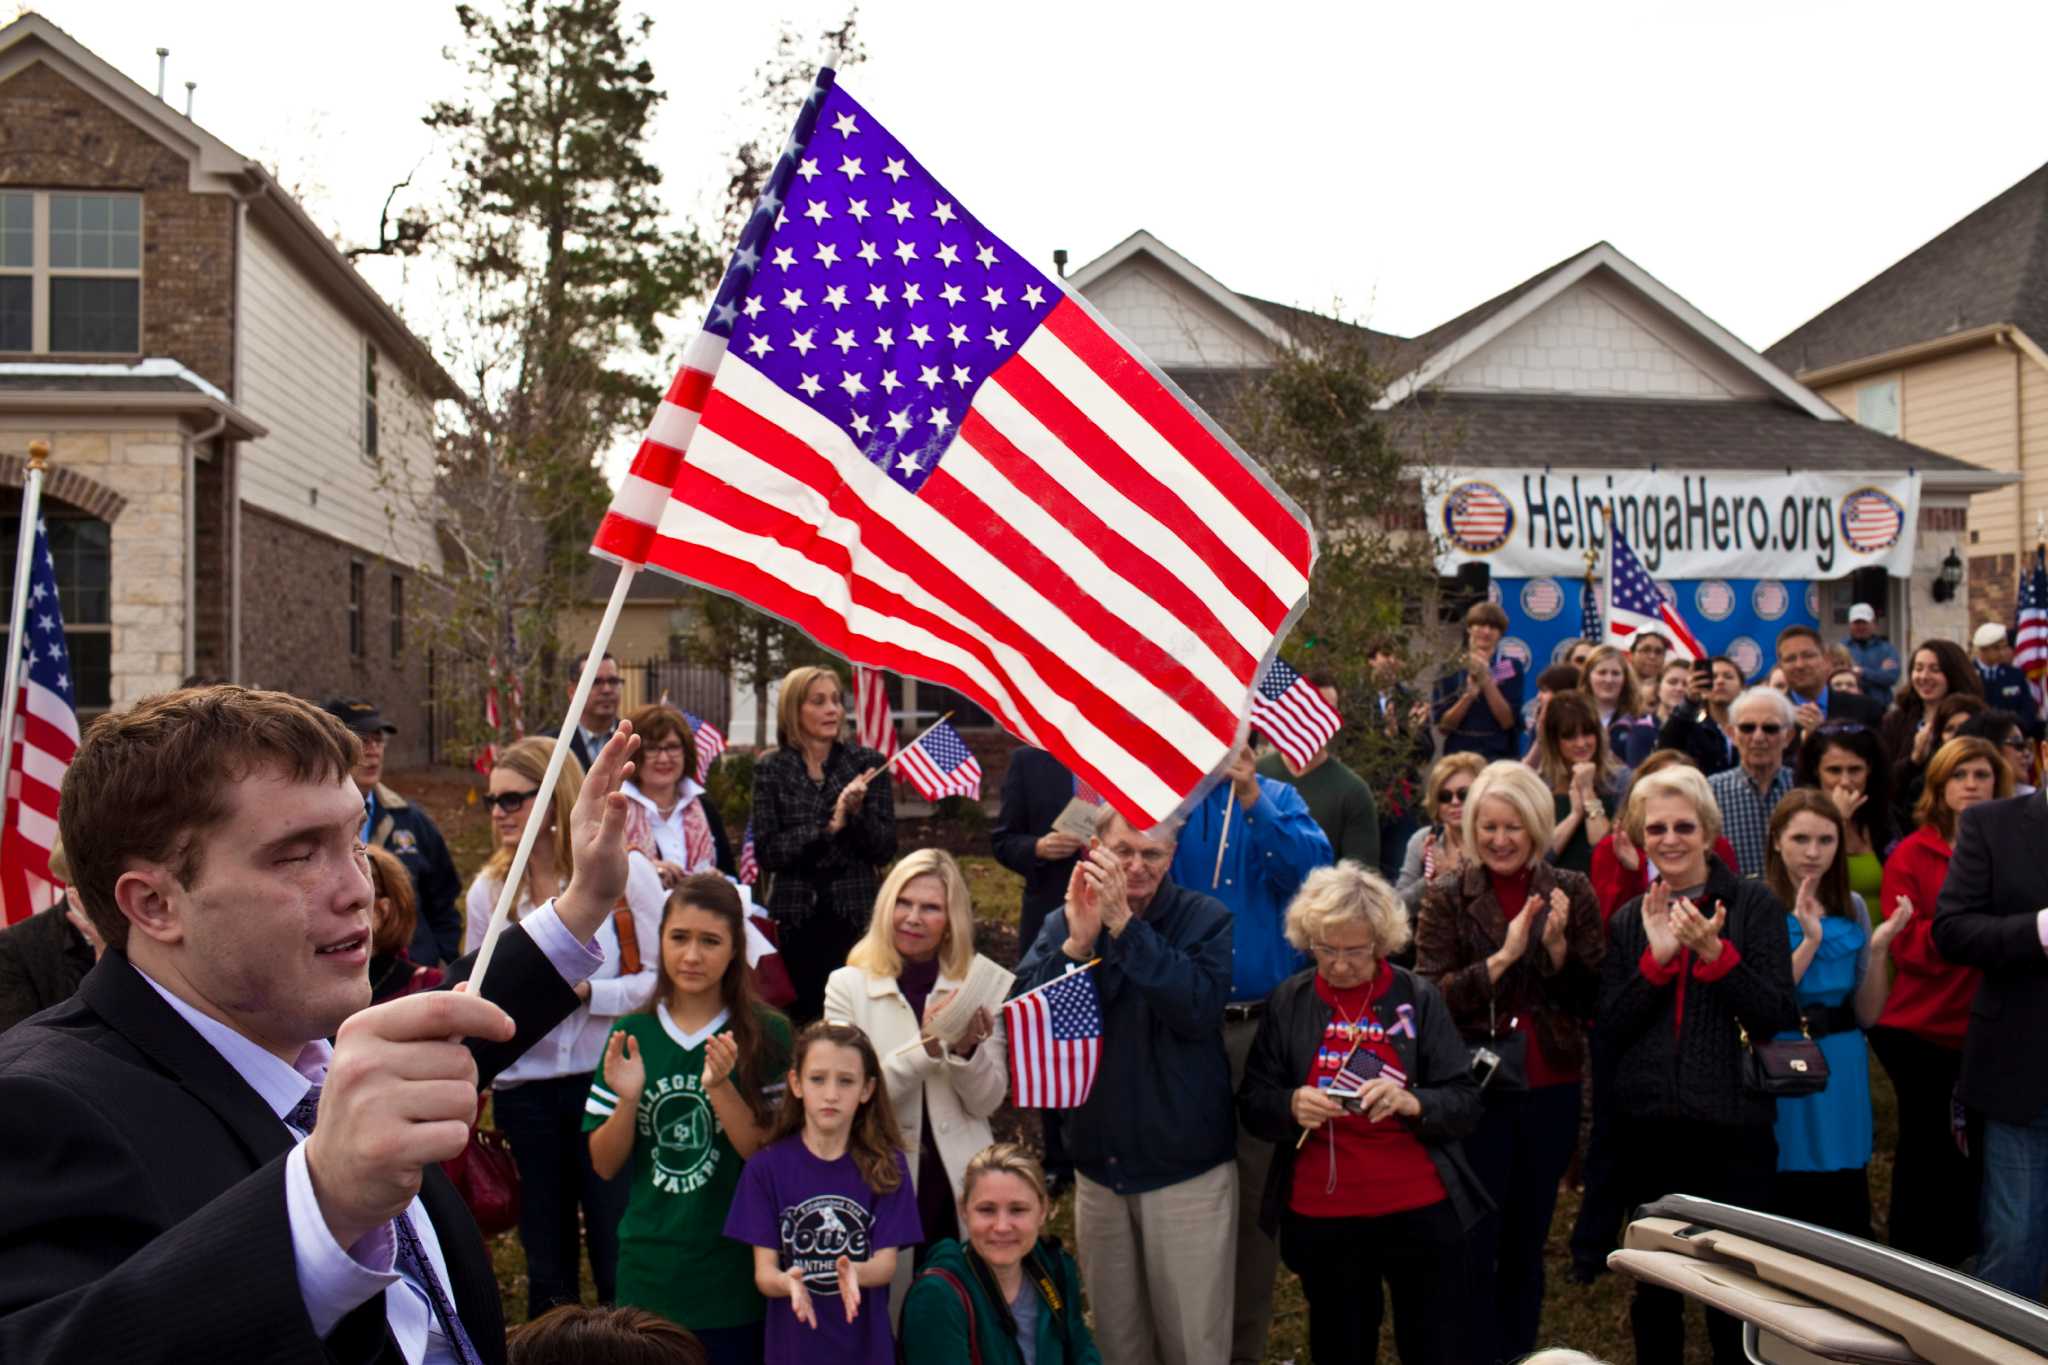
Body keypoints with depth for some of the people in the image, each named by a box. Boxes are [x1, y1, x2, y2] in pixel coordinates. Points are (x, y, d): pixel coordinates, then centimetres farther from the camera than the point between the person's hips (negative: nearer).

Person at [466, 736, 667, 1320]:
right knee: (546, 1267, 14)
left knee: (619, 1260, 1)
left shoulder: (624, 870, -5)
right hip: (525, 1090, 4)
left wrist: (585, 992, -19)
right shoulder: (490, 888, 5)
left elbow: (662, 978, -8)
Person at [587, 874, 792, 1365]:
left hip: (732, 1279, -2)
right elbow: (605, 1166, 3)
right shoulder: (632, 1034, 1)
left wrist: (720, 1089, -24)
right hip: (647, 1277, 2)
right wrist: (627, 1100, -15)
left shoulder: (766, 1036, -7)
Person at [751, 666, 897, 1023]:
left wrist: (857, 812, -15)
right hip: (794, 920, 0)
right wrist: (830, 826, -14)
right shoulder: (772, 768, 3)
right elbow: (767, 853, -5)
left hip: (855, 916, 0)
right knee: (801, 1020, -1)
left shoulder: (868, 764, 5)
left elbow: (884, 849, 2)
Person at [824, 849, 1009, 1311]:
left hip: (961, 1184, 2)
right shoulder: (848, 986, -2)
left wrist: (967, 1049, -18)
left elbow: (989, 1101, 1)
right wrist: (924, 1047, -24)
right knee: (889, 1313, 6)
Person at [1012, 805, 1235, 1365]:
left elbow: (1199, 1010, -24)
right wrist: (1079, 941, -24)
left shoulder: (1206, 919, -8)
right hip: (1099, 1166, 4)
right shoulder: (1062, 925, 1)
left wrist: (1124, 924, -27)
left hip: (1188, 1170, -3)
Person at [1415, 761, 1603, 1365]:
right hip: (1474, 1090, -2)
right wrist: (1502, 958, -21)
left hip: (1550, 1092, 2)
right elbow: (1430, 998, -10)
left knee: (1527, 1243, 13)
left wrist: (1557, 947, -16)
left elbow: (1592, 999, 2)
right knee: (1474, 1246, 1)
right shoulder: (1446, 898, -3)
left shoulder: (1571, 891, 3)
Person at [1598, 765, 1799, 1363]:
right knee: (1653, 1285, 13)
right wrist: (1656, 957, -10)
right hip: (1645, 1127, 3)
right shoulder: (1629, 920, 10)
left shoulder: (1753, 904, -1)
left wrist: (1714, 952, -20)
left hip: (1730, 1126, -3)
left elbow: (1779, 1017, -8)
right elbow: (1609, 1031, 1)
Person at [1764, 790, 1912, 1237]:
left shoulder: (1853, 907, 6)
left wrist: (1878, 949, -8)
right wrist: (1809, 942, -22)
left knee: (1844, 1216, 9)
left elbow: (1868, 1014, 6)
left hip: (1840, 1075, 4)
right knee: (1775, 1220, 4)